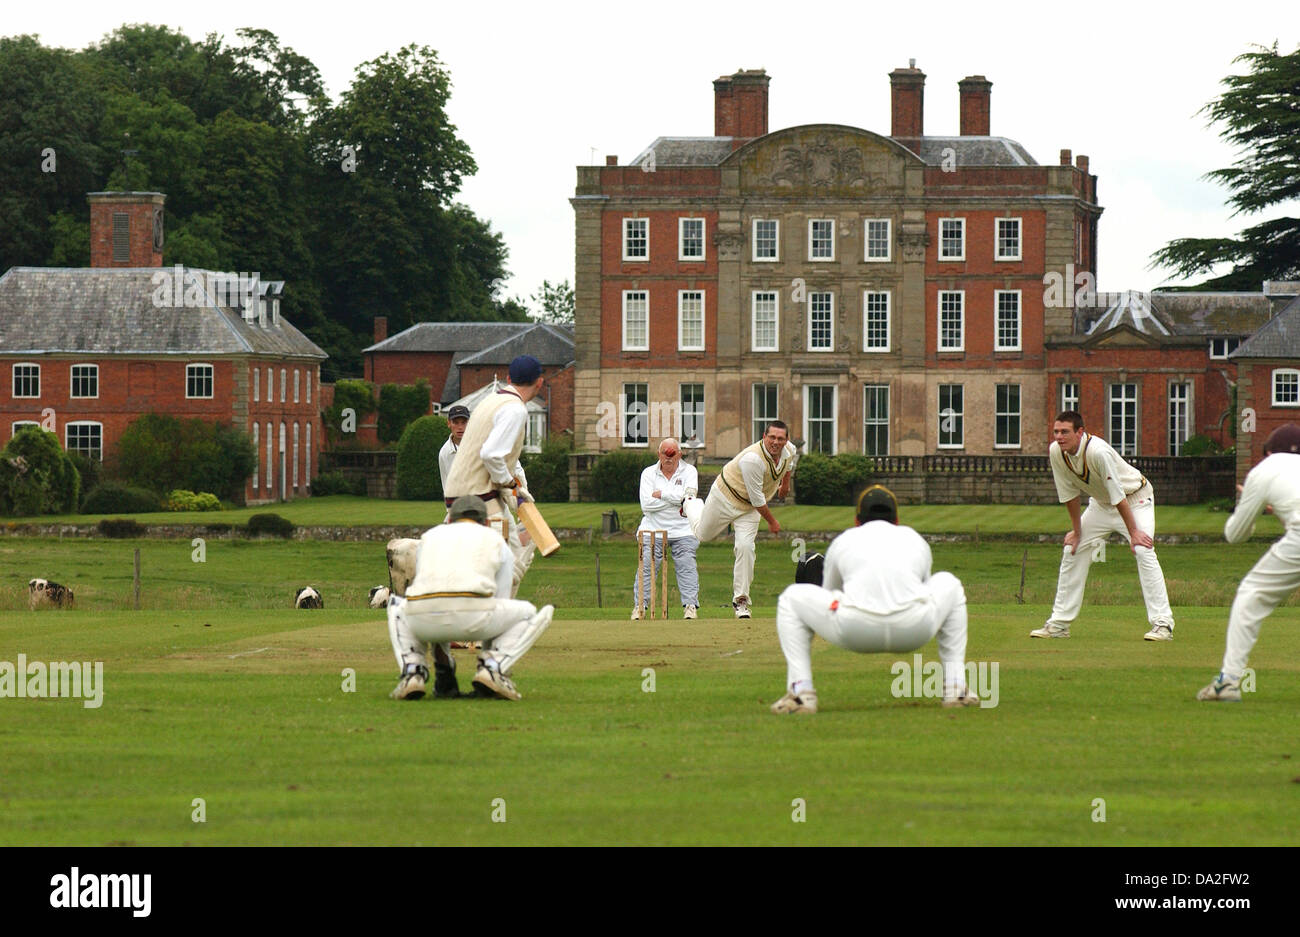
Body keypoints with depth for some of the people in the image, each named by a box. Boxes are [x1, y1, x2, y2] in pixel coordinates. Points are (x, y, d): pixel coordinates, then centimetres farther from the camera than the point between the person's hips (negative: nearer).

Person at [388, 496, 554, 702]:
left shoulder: (430, 536, 34)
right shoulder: (498, 543, 28)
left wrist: (442, 654, 54)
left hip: (424, 621, 2)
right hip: (473, 618, -2)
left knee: (397, 607, 39)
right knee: (531, 613, 25)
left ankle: (413, 671, 14)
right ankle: (492, 668, 2)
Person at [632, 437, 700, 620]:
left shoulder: (689, 471, 5)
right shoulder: (649, 473, 6)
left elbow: (687, 495, -14)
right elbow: (646, 504, -8)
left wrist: (660, 494, -9)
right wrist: (674, 499, -11)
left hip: (682, 529, 0)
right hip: (653, 528, 0)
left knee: (686, 565, -11)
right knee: (646, 565, -10)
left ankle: (690, 605, -9)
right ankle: (639, 605, -6)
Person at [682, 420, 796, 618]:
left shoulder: (789, 450, -15)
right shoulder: (753, 459, -38)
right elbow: (757, 498, -30)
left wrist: (786, 482, 22)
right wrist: (771, 522, -21)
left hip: (749, 508, 4)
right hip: (727, 497, -4)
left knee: (745, 547, -13)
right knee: (702, 533, 18)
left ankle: (741, 600, -4)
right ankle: (691, 503, 53)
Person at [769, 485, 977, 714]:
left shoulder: (843, 541, 30)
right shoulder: (915, 539, 33)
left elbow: (828, 594, 42)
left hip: (854, 632, -1)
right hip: (916, 630, 1)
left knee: (792, 598, 26)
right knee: (949, 584, 35)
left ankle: (801, 691, 10)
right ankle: (955, 687, 27)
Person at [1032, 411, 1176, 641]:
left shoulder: (1098, 451, -35)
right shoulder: (1057, 452, -15)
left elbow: (1118, 495, -31)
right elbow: (1069, 493, -3)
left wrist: (1133, 533, -27)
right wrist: (1077, 531, 1)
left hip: (1135, 499, -7)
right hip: (1101, 502, 7)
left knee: (1143, 551, -23)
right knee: (1073, 550, 3)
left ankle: (1162, 624, -24)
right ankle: (1059, 624, 11)